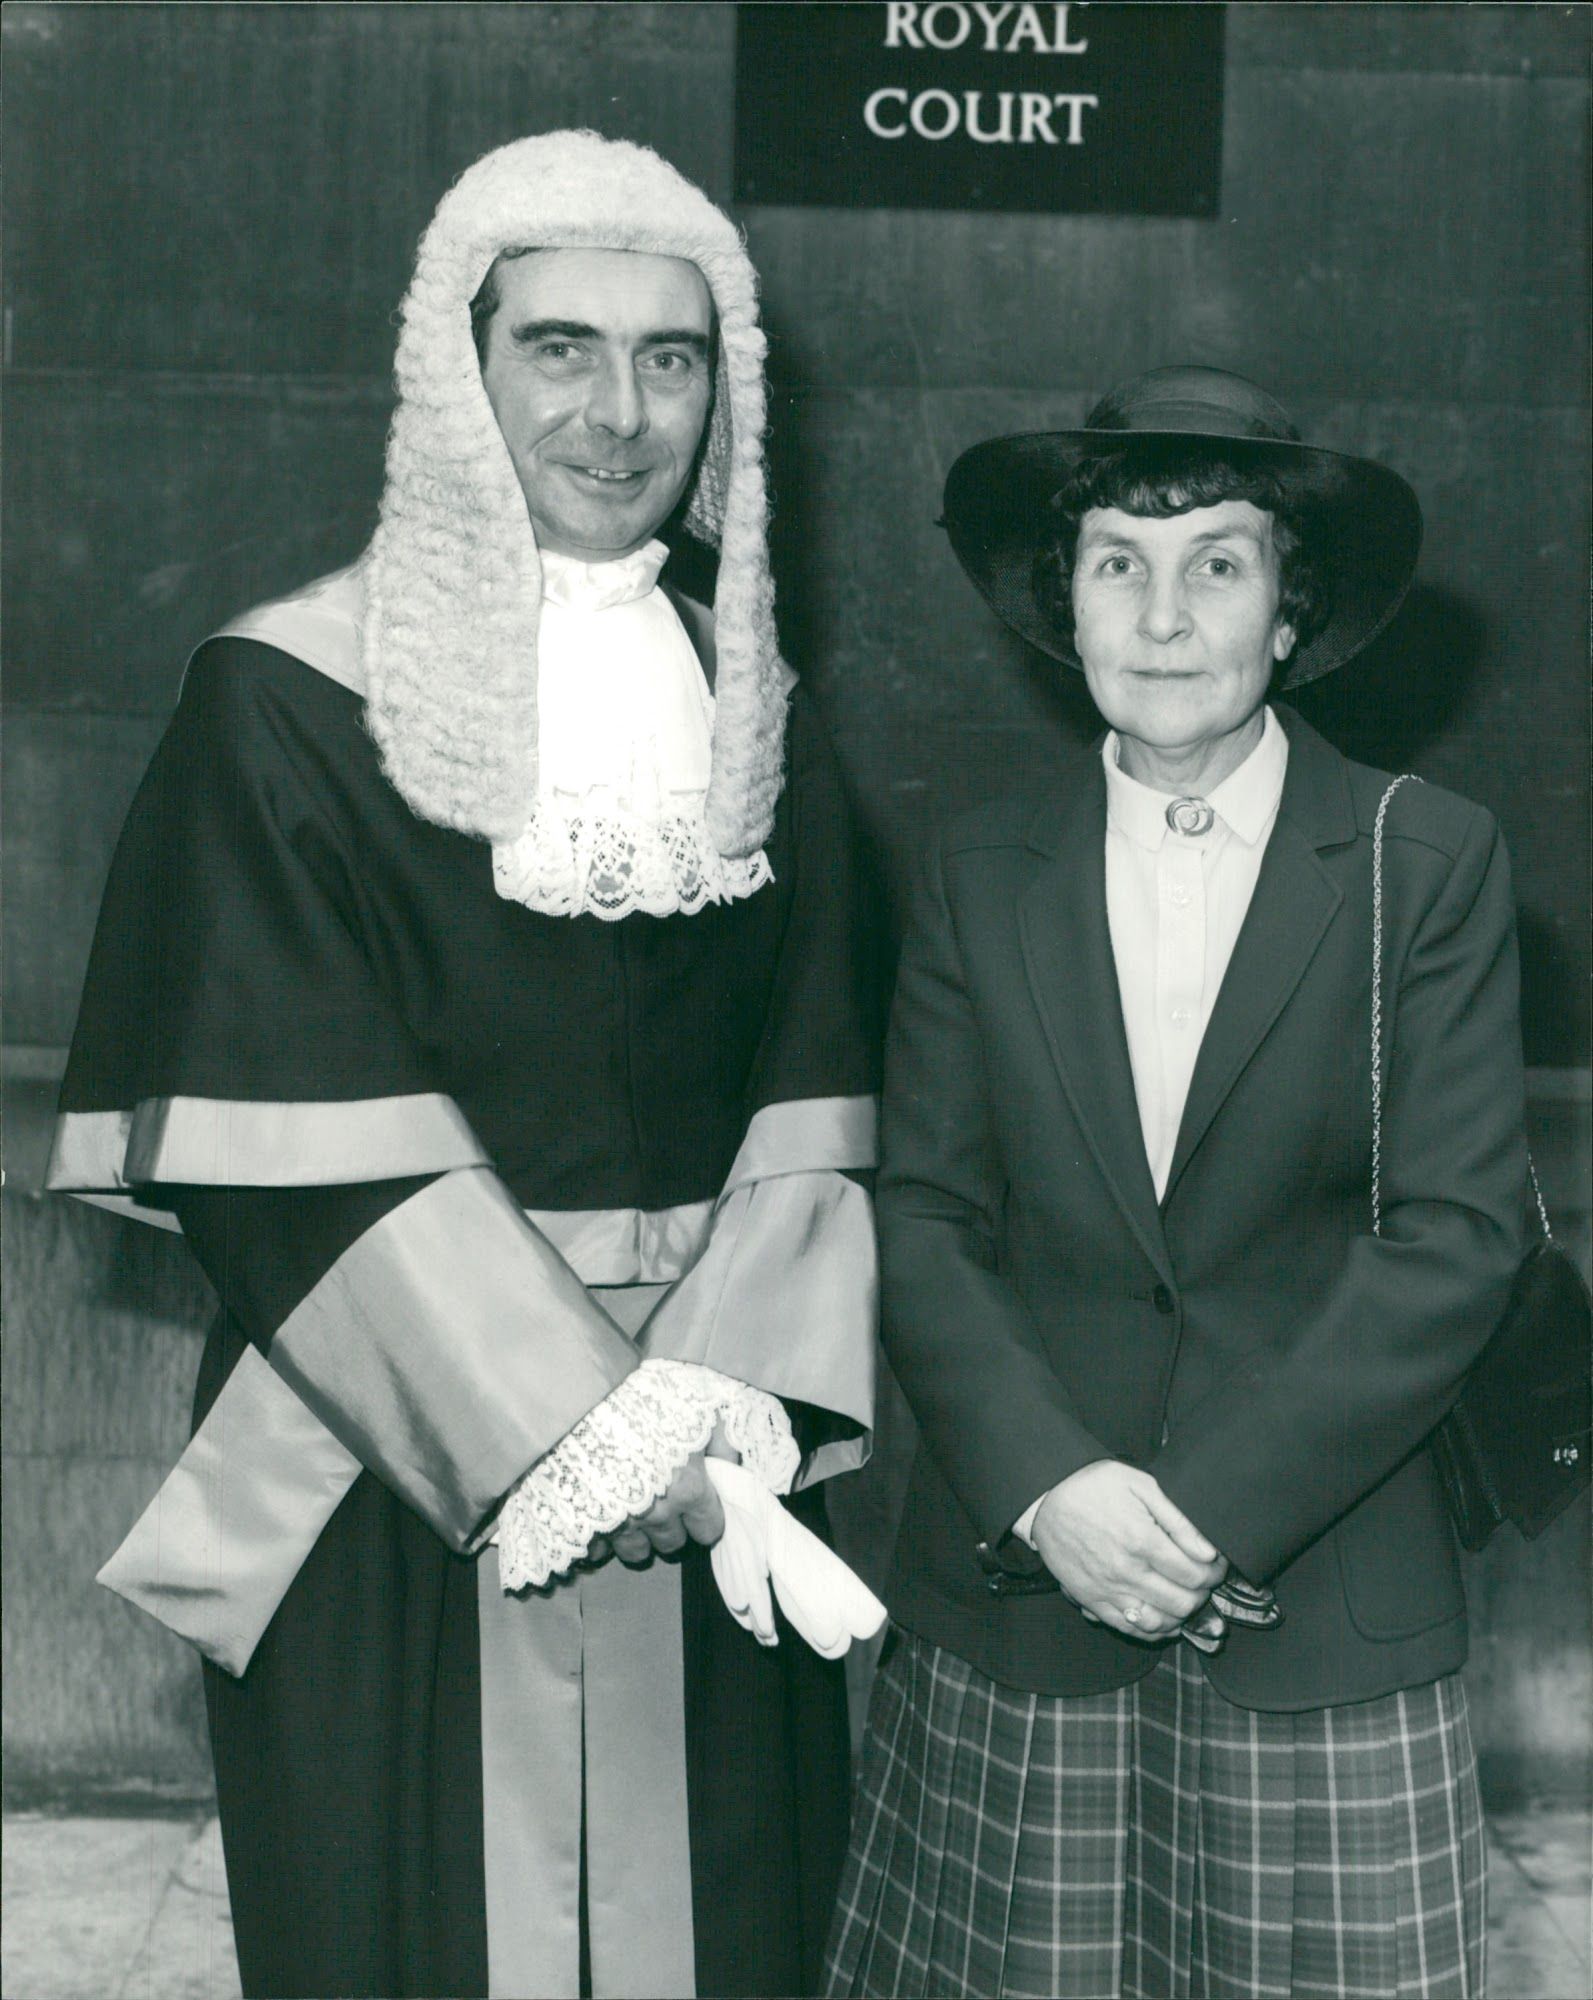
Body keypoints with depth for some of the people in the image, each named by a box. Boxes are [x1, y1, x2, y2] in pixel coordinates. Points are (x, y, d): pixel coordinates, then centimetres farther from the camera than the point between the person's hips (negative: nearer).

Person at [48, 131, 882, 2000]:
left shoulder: (759, 718, 8)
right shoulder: (290, 703, -6)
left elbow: (812, 1108, 2)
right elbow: (297, 1155, -12)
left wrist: (727, 1407, -12)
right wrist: (567, 1437, -15)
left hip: (716, 1495, 4)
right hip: (399, 1493, -3)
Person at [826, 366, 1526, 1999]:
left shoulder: (1427, 864, -2)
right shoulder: (983, 871, 5)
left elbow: (1456, 1235, -7)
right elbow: (922, 1214, 1)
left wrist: (1211, 1504, -13)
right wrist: (1049, 1486, -13)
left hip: (1319, 1605, -1)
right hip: (1010, 1591, 2)